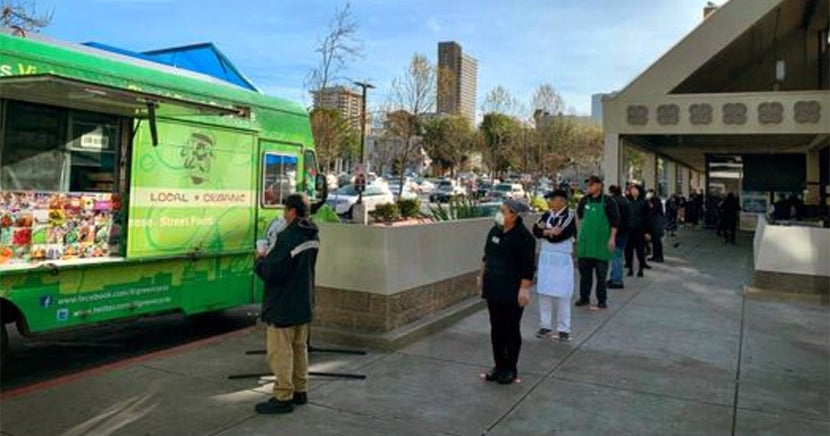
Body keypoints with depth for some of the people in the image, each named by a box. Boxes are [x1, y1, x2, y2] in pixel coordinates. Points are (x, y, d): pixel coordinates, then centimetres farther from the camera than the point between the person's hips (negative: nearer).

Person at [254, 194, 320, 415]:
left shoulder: (286, 238, -24)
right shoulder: (313, 237, 5)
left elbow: (269, 272, -24)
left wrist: (260, 260, -4)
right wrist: (270, 255, 8)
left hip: (282, 306, -9)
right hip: (303, 303, 9)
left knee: (280, 352, 2)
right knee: (299, 348, 18)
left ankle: (283, 398, 9)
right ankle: (300, 391, 28)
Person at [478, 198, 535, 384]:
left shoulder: (523, 237, -14)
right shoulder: (495, 231, 7)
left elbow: (528, 267, -15)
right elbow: (487, 256, 18)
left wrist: (524, 289, -19)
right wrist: (482, 275, 17)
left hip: (512, 292, -6)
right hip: (493, 289, 7)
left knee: (511, 329, 5)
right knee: (496, 328, 12)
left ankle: (511, 369, 19)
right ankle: (499, 365, 26)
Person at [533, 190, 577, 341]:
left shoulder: (569, 217, -11)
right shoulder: (547, 215, 8)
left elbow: (557, 236, -21)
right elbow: (535, 230, -4)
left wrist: (545, 230, -9)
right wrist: (549, 231, -17)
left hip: (562, 260, -6)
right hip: (545, 258, 6)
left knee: (562, 295, -1)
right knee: (543, 292, 10)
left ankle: (563, 329, 9)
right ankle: (545, 325, 20)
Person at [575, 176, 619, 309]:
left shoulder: (608, 201, -5)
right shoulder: (584, 201, 7)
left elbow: (615, 221, -7)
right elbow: (579, 216, 20)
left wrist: (612, 238, -12)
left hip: (601, 242, -4)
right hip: (585, 242, 4)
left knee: (601, 272, 4)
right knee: (584, 271, 9)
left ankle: (602, 299, 13)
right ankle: (584, 297, 19)